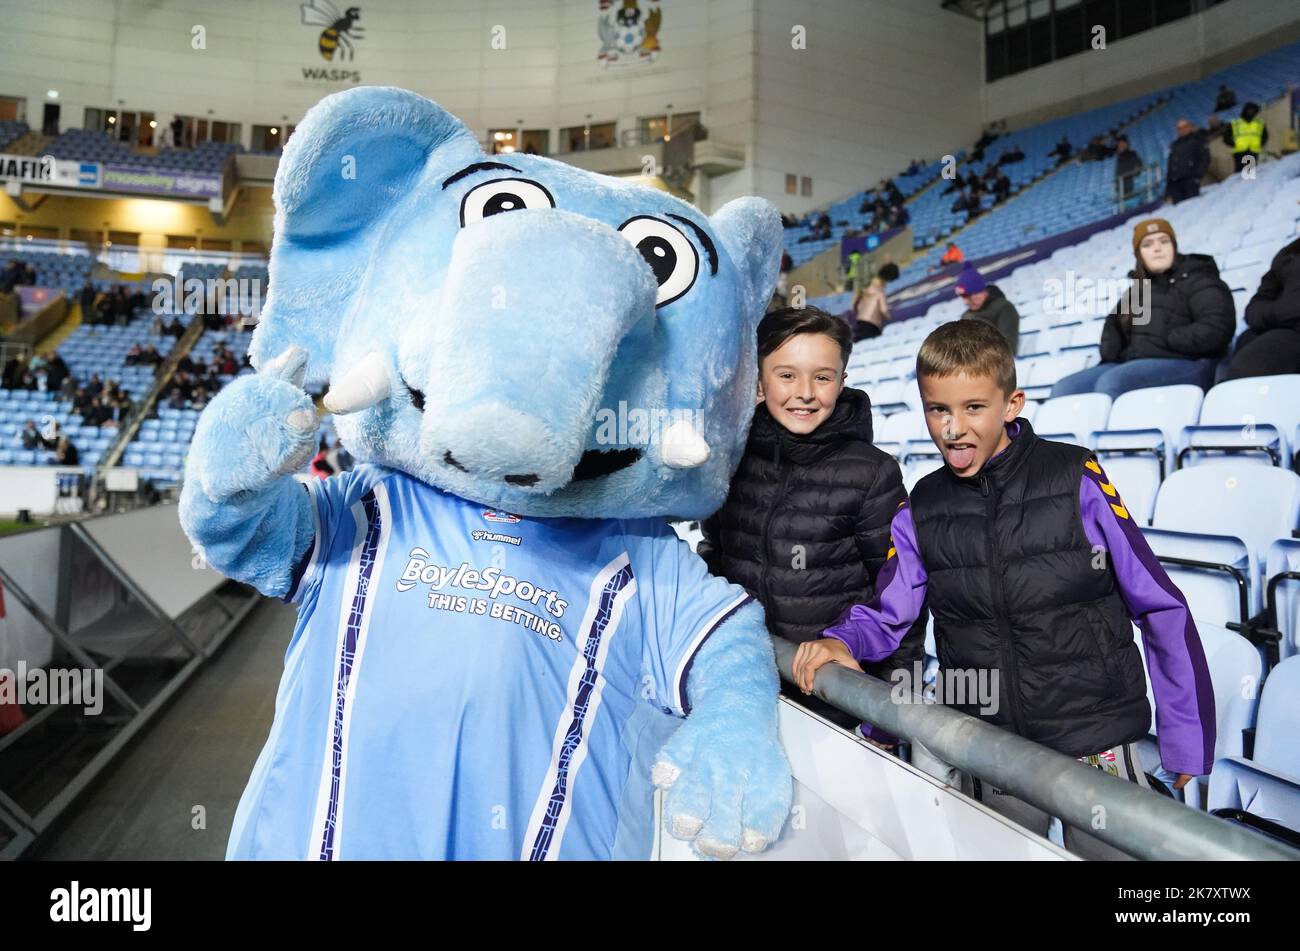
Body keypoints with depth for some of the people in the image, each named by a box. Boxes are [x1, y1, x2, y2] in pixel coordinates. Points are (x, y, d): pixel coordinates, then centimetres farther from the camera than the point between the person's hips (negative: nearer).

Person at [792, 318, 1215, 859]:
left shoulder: (1077, 480, -11)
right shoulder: (920, 513, -2)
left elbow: (1161, 609, -6)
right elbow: (885, 616, 3)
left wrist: (1187, 744, -2)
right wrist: (840, 641, -19)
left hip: (1098, 742, -2)